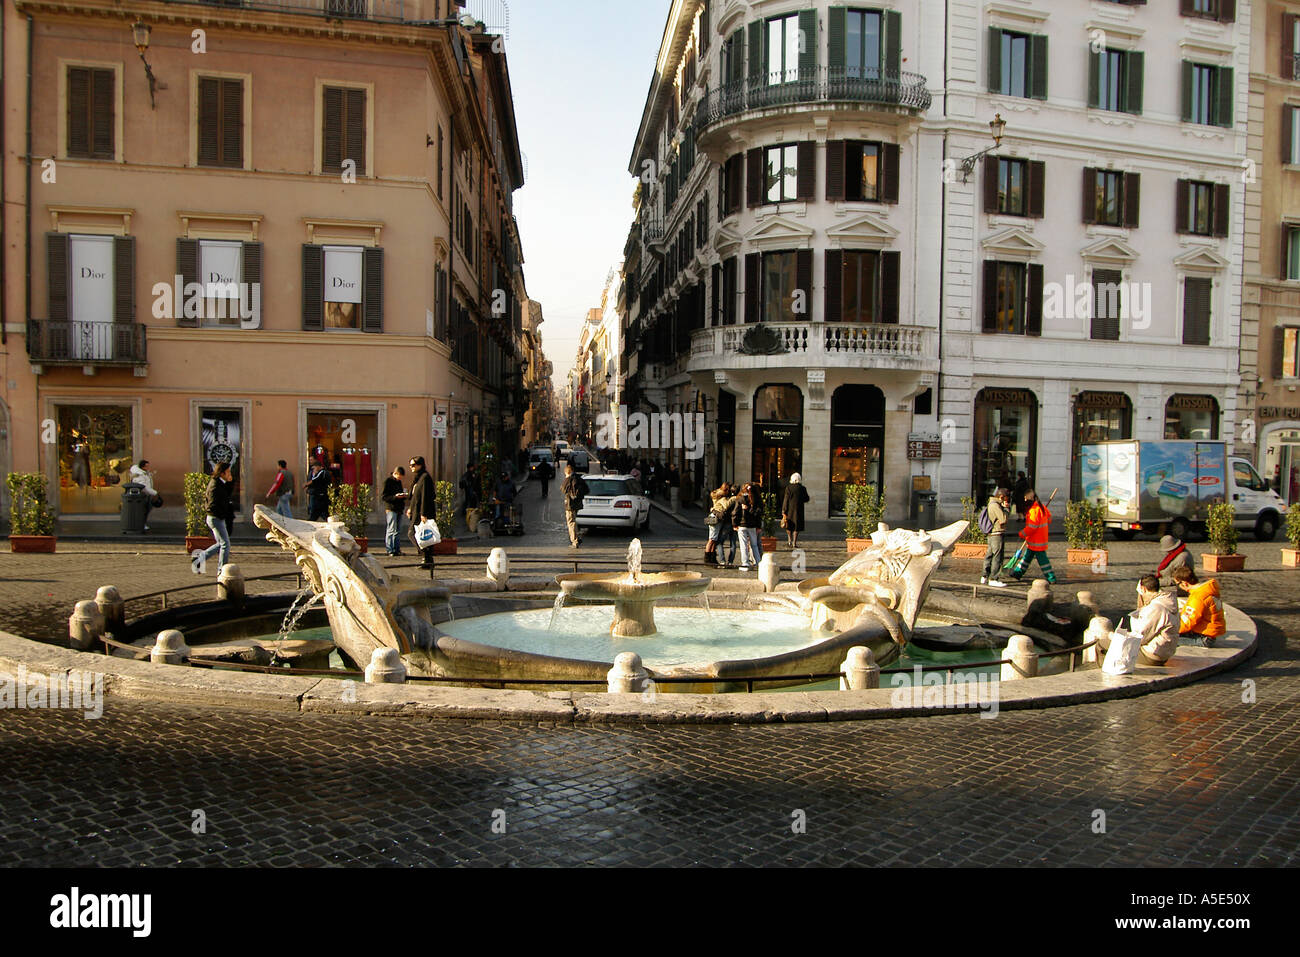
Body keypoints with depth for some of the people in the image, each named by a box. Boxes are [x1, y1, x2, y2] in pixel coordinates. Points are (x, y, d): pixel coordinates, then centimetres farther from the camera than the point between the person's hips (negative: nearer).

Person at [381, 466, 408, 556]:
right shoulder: (388, 481, -6)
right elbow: (383, 496, -11)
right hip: (391, 509, -8)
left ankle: (397, 549, 13)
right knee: (391, 530, -7)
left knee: (398, 531, 9)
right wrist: (395, 496, -24)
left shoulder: (399, 482, 17)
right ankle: (389, 550, -4)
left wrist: (405, 496, 4)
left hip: (399, 508, 8)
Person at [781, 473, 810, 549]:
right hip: (798, 510, 0)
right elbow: (806, 499, 5)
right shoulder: (802, 489, -5)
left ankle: (790, 540, 8)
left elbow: (786, 500, -7)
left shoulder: (788, 488, -7)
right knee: (796, 526, 6)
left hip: (789, 509, 0)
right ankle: (794, 543, 2)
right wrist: (809, 497, 28)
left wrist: (784, 511, -3)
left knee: (789, 526, 18)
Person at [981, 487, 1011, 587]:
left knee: (989, 556, 14)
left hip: (992, 534, 10)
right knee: (998, 557, -6)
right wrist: (1006, 508, -8)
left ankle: (984, 577, 20)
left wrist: (1006, 507, 1)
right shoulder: (995, 505, -16)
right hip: (997, 534, -10)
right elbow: (1004, 519, -21)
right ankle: (993, 579, -5)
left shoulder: (994, 503, 16)